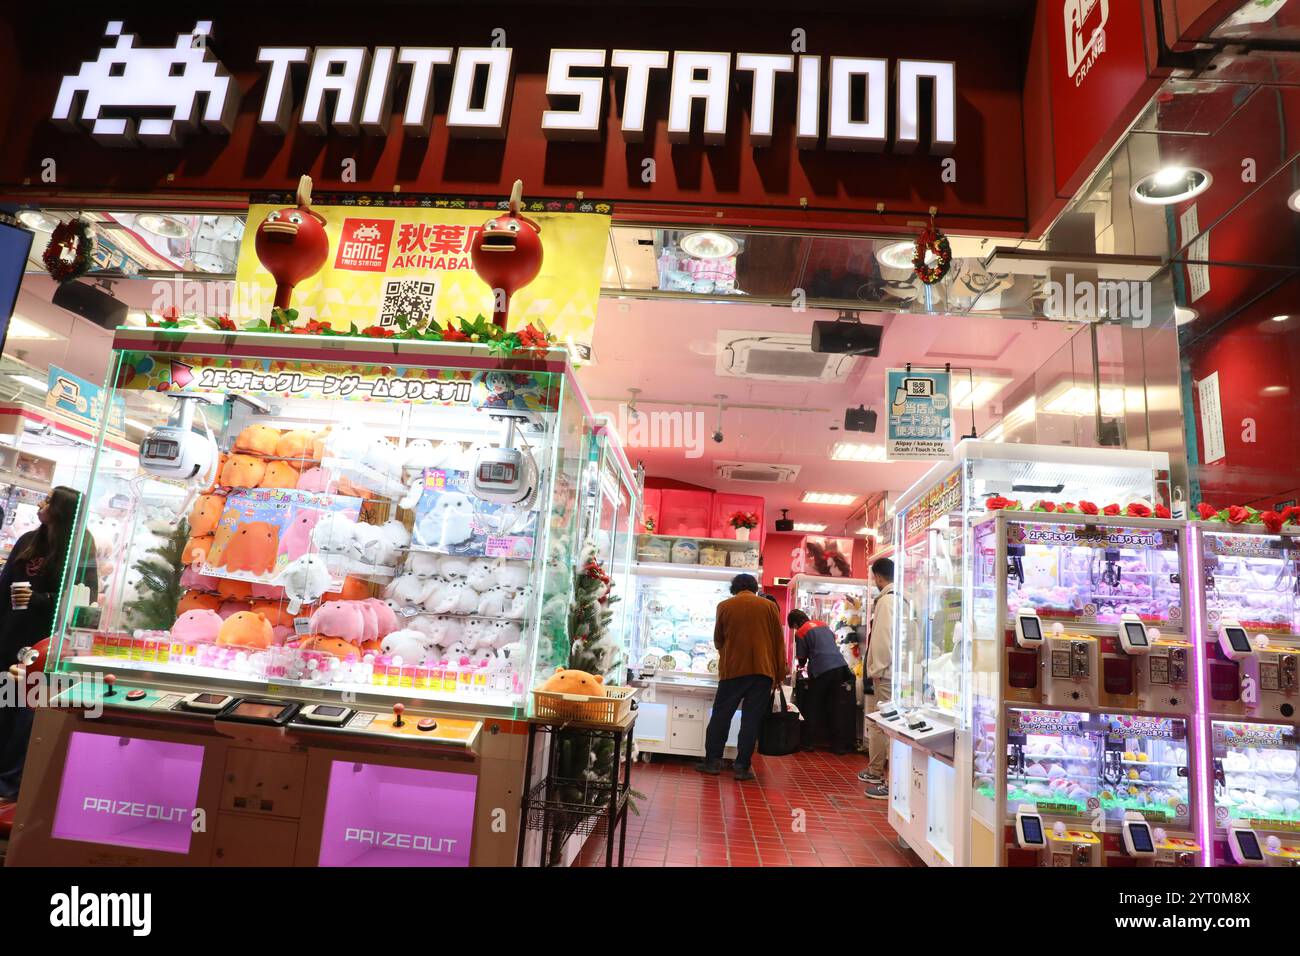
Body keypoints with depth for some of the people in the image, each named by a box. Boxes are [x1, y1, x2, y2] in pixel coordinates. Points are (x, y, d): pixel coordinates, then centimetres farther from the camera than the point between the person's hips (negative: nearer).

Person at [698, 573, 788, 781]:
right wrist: (780, 673, 11)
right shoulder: (769, 606, 3)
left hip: (732, 670, 0)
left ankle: (712, 761, 13)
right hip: (762, 670, 0)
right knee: (751, 719, 3)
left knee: (721, 715, 10)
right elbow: (779, 641, 5)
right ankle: (742, 766, 3)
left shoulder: (724, 606, 4)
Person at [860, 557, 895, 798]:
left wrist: (877, 669, -12)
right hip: (889, 672, 10)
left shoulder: (886, 600, -13)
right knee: (876, 722, 20)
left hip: (886, 674, -10)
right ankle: (875, 771, 32)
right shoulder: (901, 599, 12)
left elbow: (883, 637, -18)